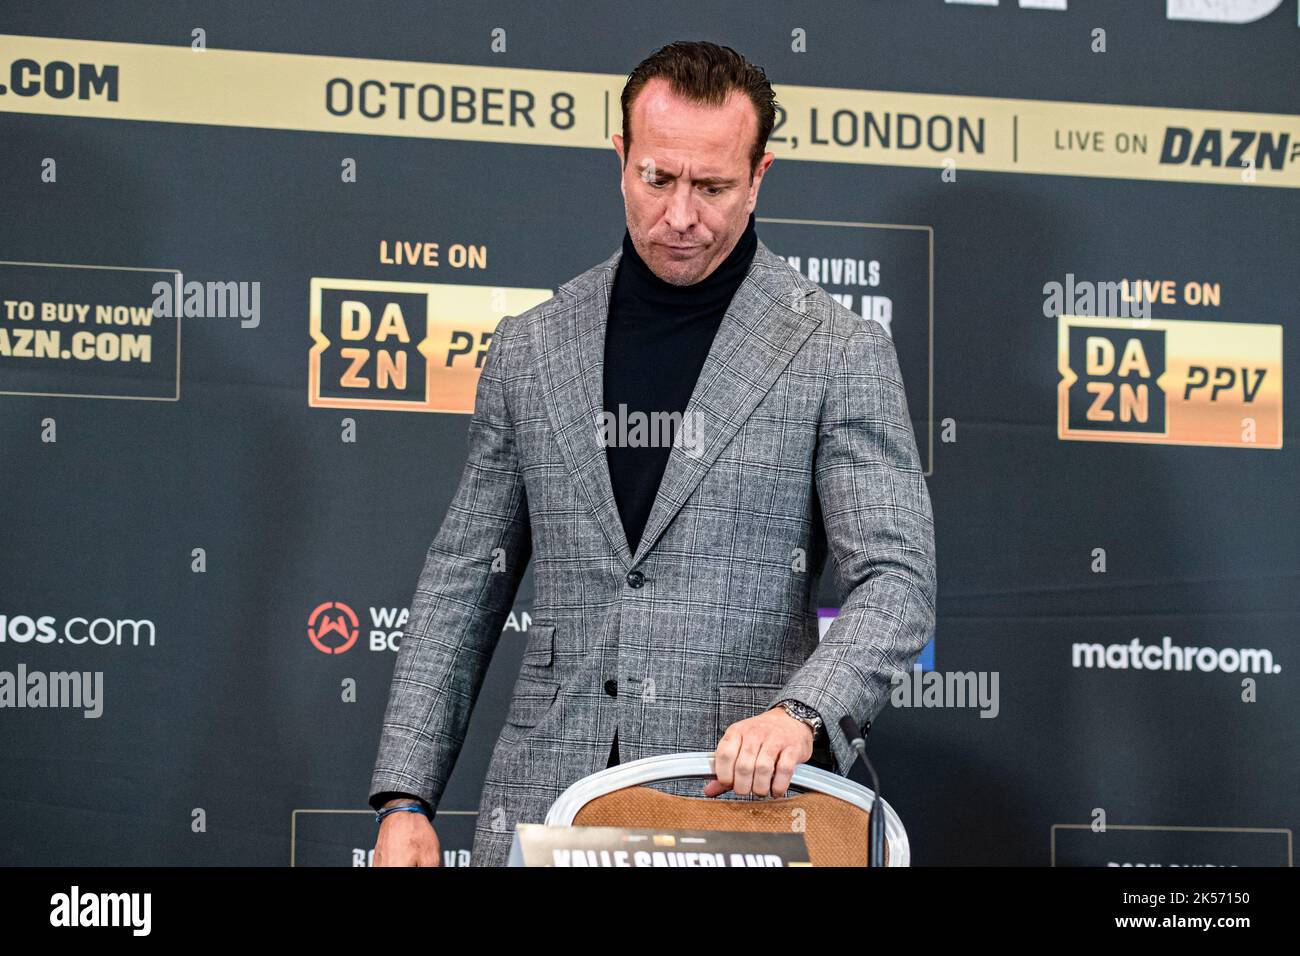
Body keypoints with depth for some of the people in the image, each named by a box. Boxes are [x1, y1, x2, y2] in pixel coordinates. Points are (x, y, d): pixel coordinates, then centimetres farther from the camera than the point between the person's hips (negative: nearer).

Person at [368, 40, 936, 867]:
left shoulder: (840, 354, -1)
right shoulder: (531, 347, 9)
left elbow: (896, 581, -7)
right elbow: (465, 584, 11)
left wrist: (800, 713, -26)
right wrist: (405, 799, 5)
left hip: (739, 800, -2)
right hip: (549, 801, 3)